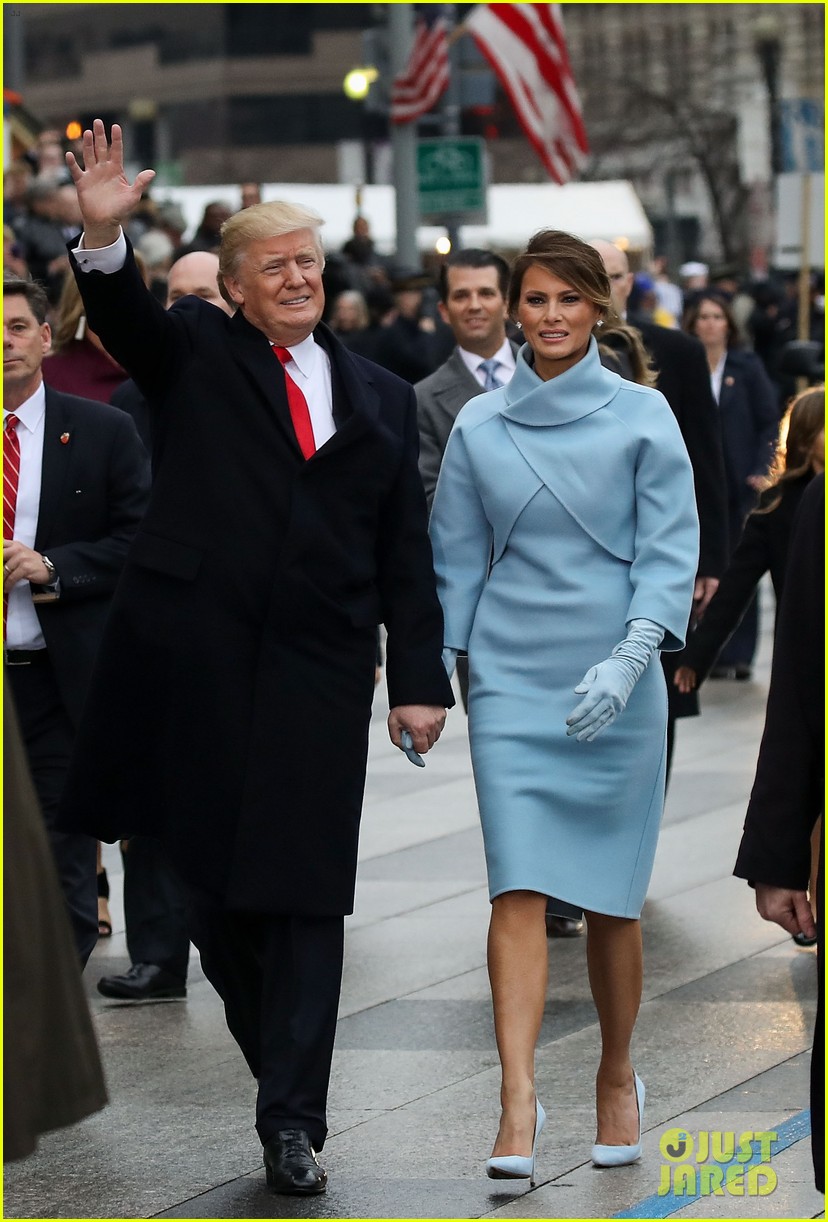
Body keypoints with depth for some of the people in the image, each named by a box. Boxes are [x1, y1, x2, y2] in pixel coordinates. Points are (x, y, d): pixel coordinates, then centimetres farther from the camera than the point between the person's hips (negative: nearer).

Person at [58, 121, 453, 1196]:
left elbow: (405, 553, 12)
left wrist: (421, 680, 3)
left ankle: (293, 1116, -5)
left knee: (307, 891, -4)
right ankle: (275, 1060, 22)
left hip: (319, 673, 1)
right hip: (197, 662, -1)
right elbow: (126, 319, -13)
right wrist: (103, 236, -34)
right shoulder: (195, 353, 9)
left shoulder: (379, 399, 15)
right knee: (214, 875, 5)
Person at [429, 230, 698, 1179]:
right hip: (509, 681, 1)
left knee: (610, 899, 6)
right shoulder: (479, 425, 6)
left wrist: (628, 658, -18)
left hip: (617, 684, -1)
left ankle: (616, 1079, 26)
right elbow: (456, 559, 12)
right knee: (519, 892, -10)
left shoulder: (642, 417, 0)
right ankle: (517, 1106, -17)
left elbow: (670, 551, -4)